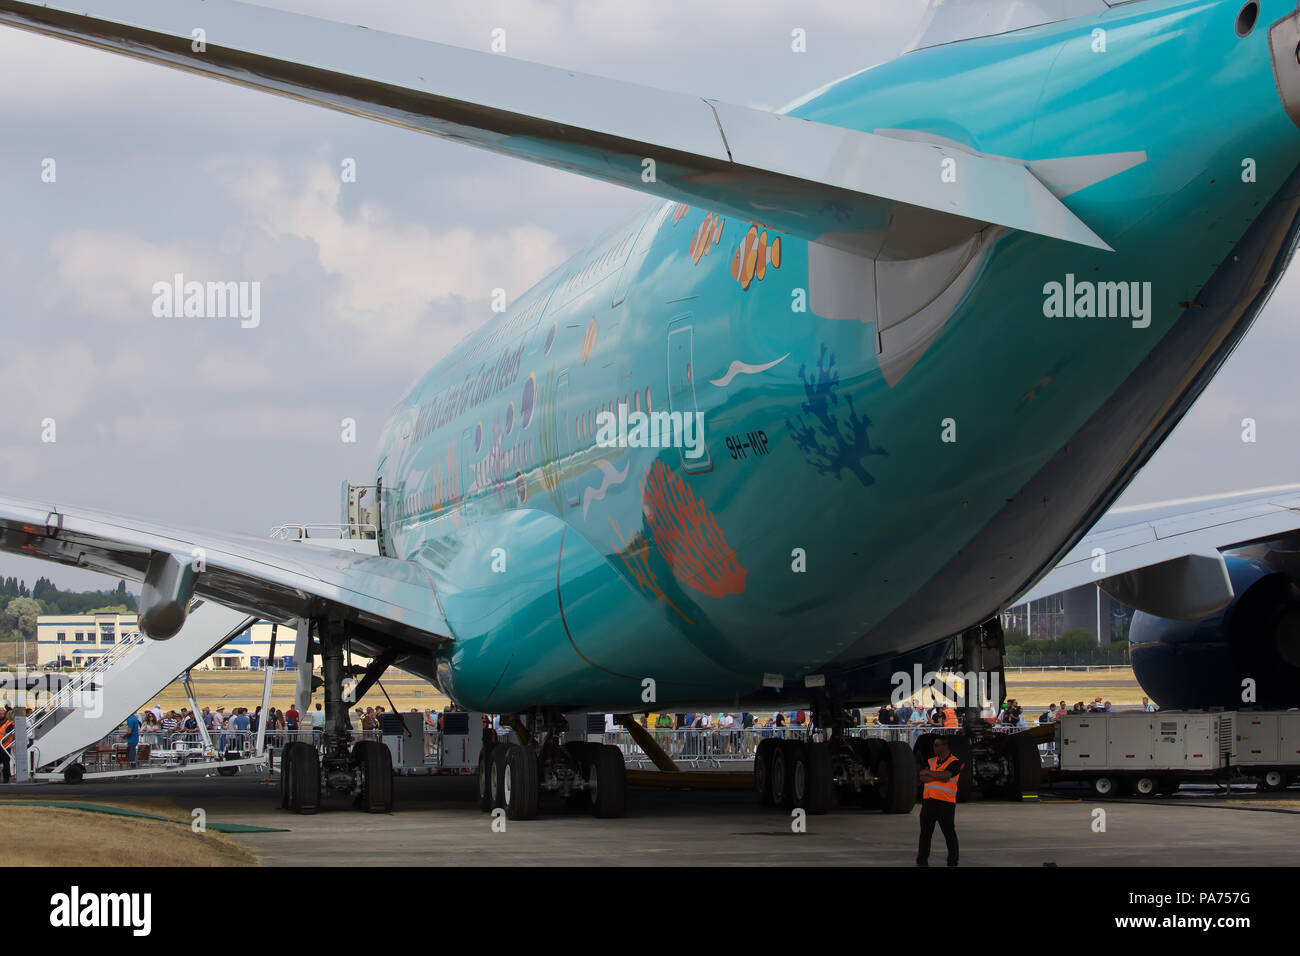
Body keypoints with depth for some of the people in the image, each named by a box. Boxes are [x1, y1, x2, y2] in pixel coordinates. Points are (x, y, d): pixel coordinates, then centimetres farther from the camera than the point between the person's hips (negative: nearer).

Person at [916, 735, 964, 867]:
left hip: (945, 803, -5)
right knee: (925, 832, 5)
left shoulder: (954, 762, -1)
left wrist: (928, 773, -6)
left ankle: (952, 862, 5)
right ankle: (922, 861, 10)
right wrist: (938, 777, -11)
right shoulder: (931, 761, 16)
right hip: (928, 801, 5)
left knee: (949, 833, -2)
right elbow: (922, 777, 1)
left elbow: (945, 775, -17)